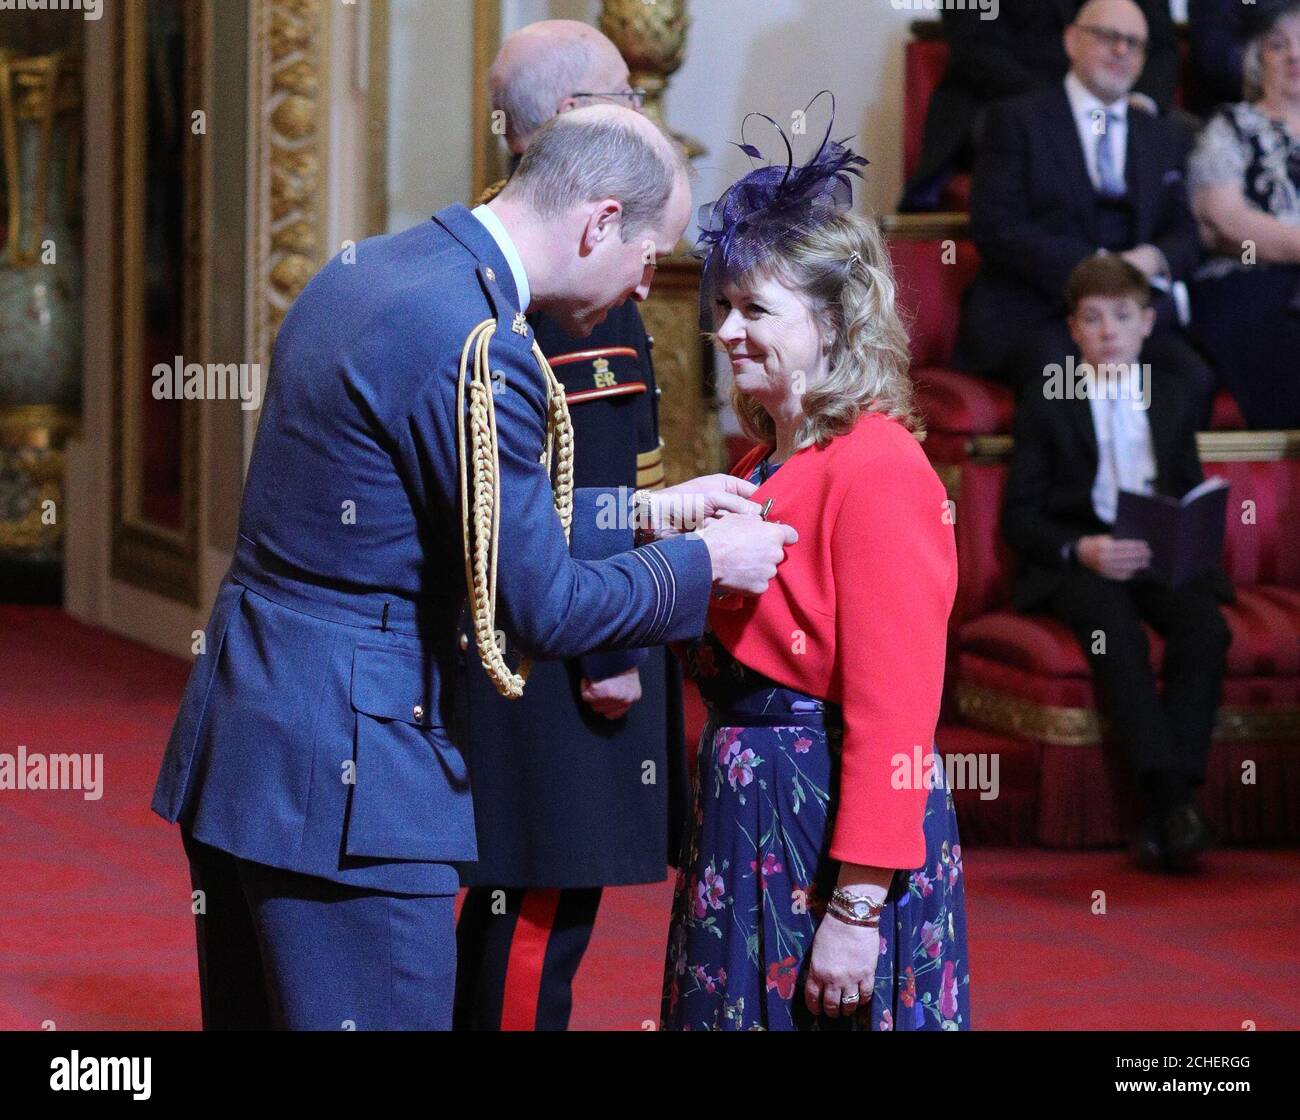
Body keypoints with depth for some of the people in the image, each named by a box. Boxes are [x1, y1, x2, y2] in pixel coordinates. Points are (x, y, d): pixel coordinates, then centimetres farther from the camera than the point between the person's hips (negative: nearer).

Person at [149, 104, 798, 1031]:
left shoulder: (365, 270, 11)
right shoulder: (477, 346, -19)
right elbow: (542, 608, -15)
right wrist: (703, 565, 0)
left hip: (238, 740, 10)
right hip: (343, 776, -10)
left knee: (254, 1013, 16)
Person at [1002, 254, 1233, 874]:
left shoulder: (1171, 398, 18)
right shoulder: (1045, 406, 8)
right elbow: (1018, 515, 4)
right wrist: (1080, 550, -15)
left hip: (1160, 556, 3)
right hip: (1075, 560, -3)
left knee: (1205, 631, -29)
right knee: (1118, 636, -35)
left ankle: (1159, 819, -33)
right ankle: (1172, 800, -42)